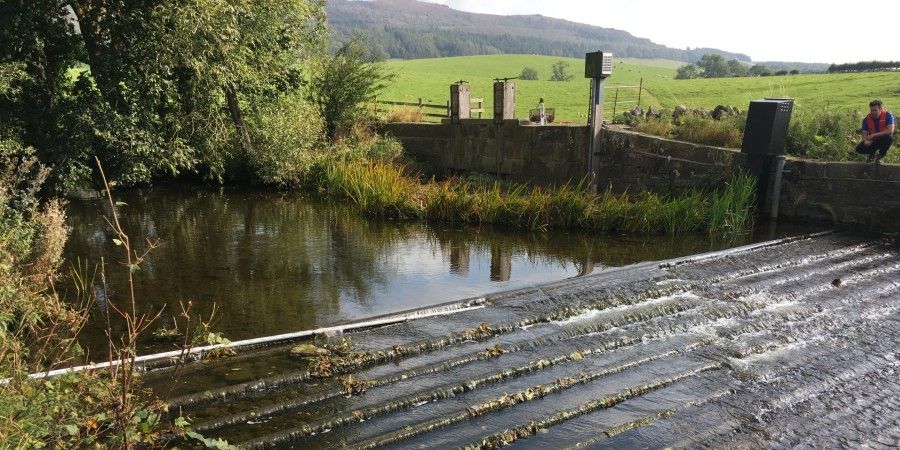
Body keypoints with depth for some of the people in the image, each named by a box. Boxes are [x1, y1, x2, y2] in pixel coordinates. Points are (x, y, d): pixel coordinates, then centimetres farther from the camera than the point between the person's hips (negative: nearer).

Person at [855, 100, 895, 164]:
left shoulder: (888, 115, -18)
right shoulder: (866, 119, -9)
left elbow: (890, 130, -29)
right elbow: (864, 134, -7)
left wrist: (874, 135, -33)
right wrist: (865, 141, -32)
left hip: (884, 140, -2)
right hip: (873, 141, 2)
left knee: (889, 137, -38)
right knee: (859, 149, -24)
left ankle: (880, 156, -10)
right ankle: (873, 153, 12)